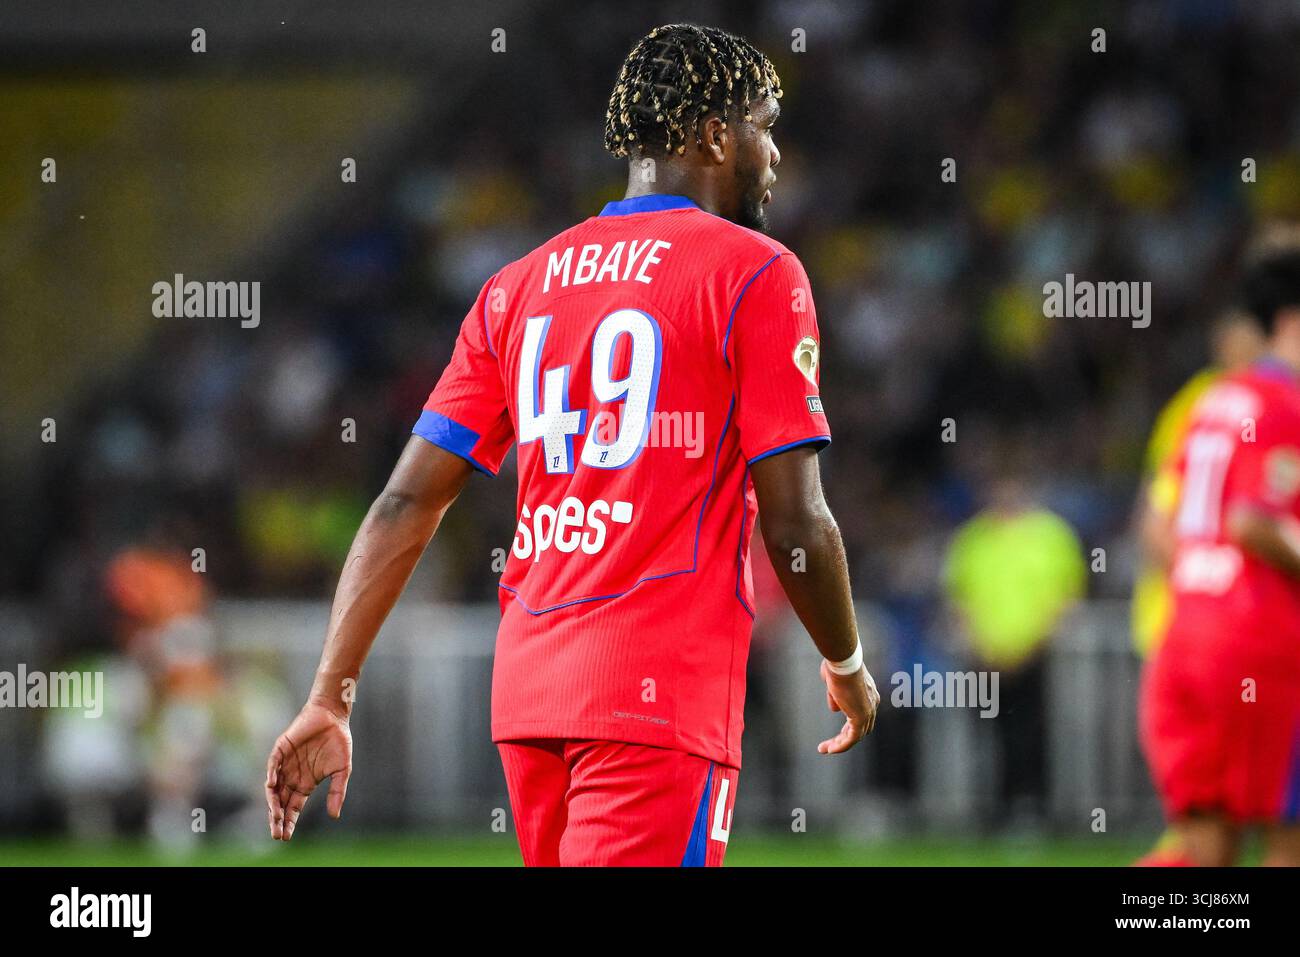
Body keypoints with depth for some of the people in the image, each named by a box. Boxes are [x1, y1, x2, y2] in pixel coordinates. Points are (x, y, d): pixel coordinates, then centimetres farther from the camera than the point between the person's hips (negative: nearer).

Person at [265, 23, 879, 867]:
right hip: (662, 689, -7)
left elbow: (407, 504, 8)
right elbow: (794, 526, -6)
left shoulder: (520, 287, 15)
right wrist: (848, 668, 11)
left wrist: (331, 698, 7)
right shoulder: (755, 274, -3)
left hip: (526, 686, 7)